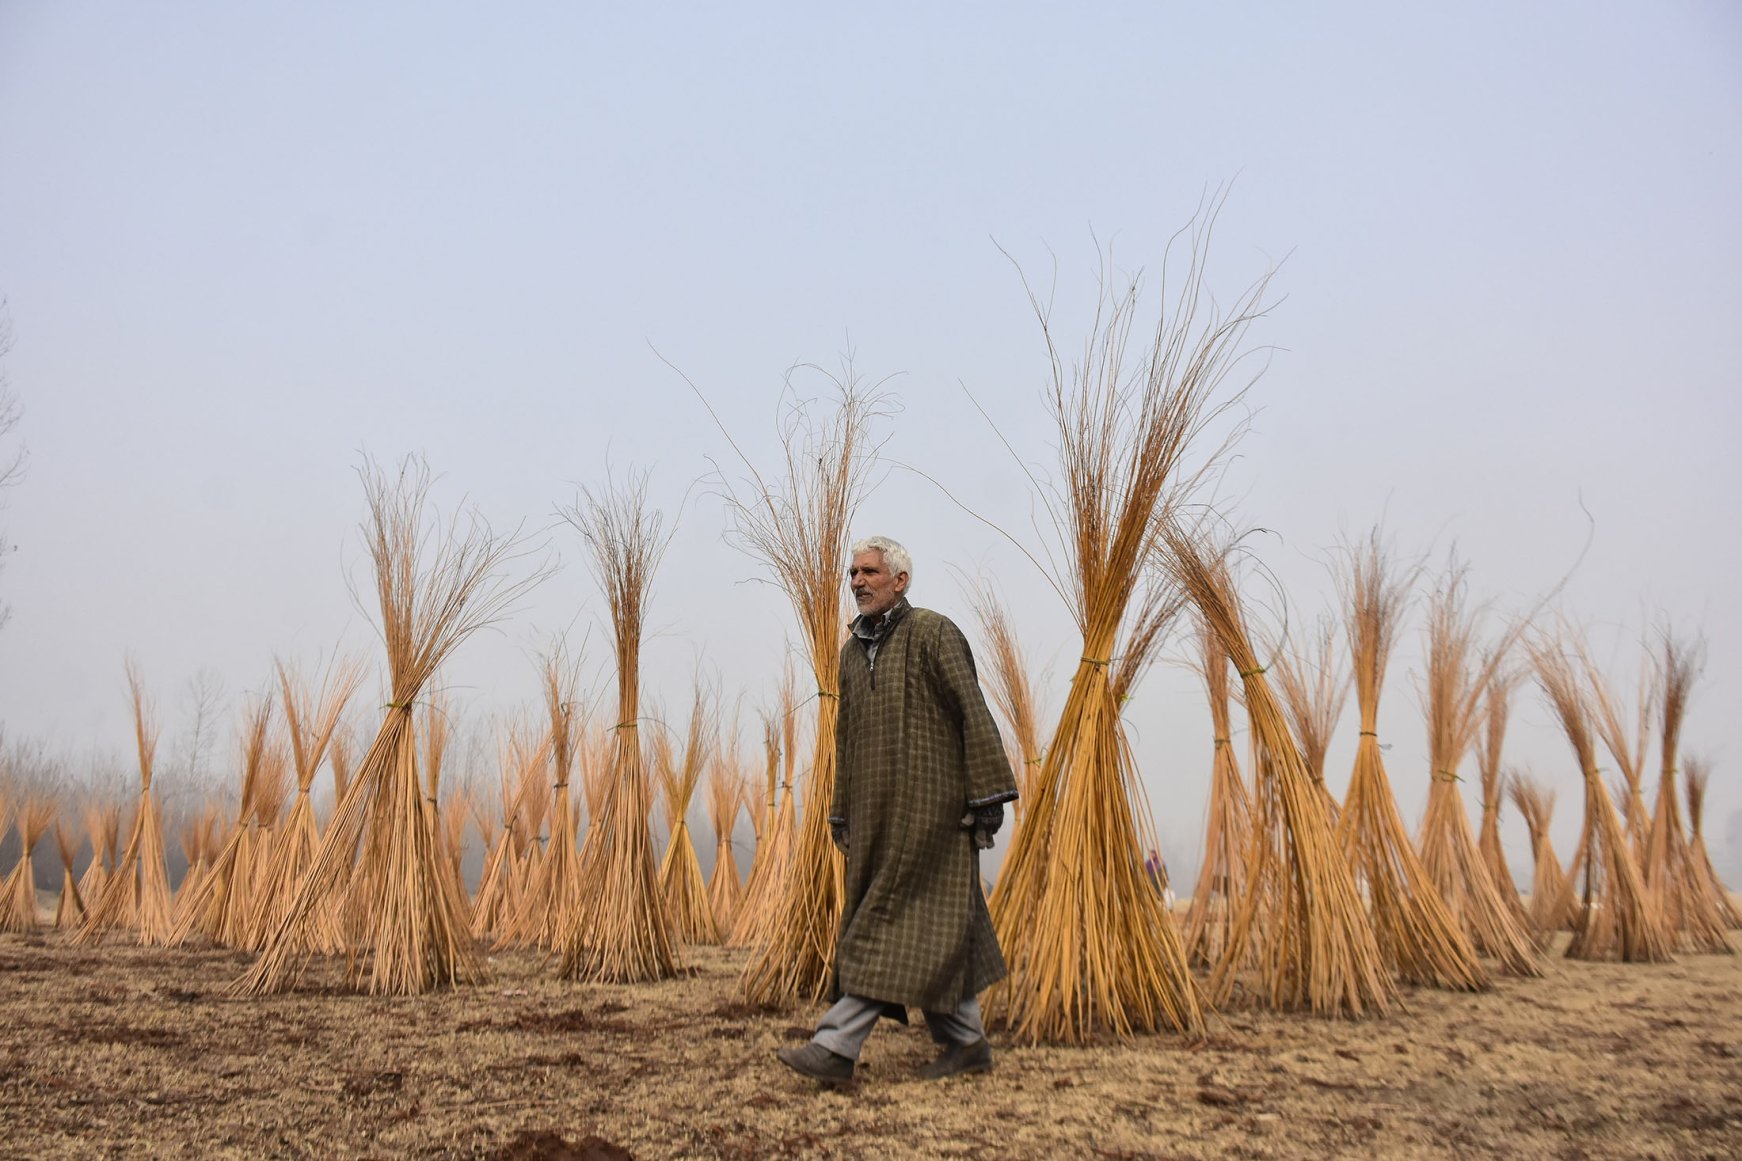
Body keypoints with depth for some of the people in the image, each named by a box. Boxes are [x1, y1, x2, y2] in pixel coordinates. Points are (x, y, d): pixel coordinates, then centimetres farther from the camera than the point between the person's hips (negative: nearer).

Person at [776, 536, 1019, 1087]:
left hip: (930, 805, -8)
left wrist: (988, 795, -16)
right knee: (934, 929, 11)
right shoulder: (853, 651, 16)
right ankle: (967, 1042, 20)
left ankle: (836, 1046, -12)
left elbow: (974, 716, -11)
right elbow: (848, 738, 21)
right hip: (880, 812, 8)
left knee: (895, 922, -9)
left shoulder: (933, 633, -6)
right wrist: (843, 814, 19)